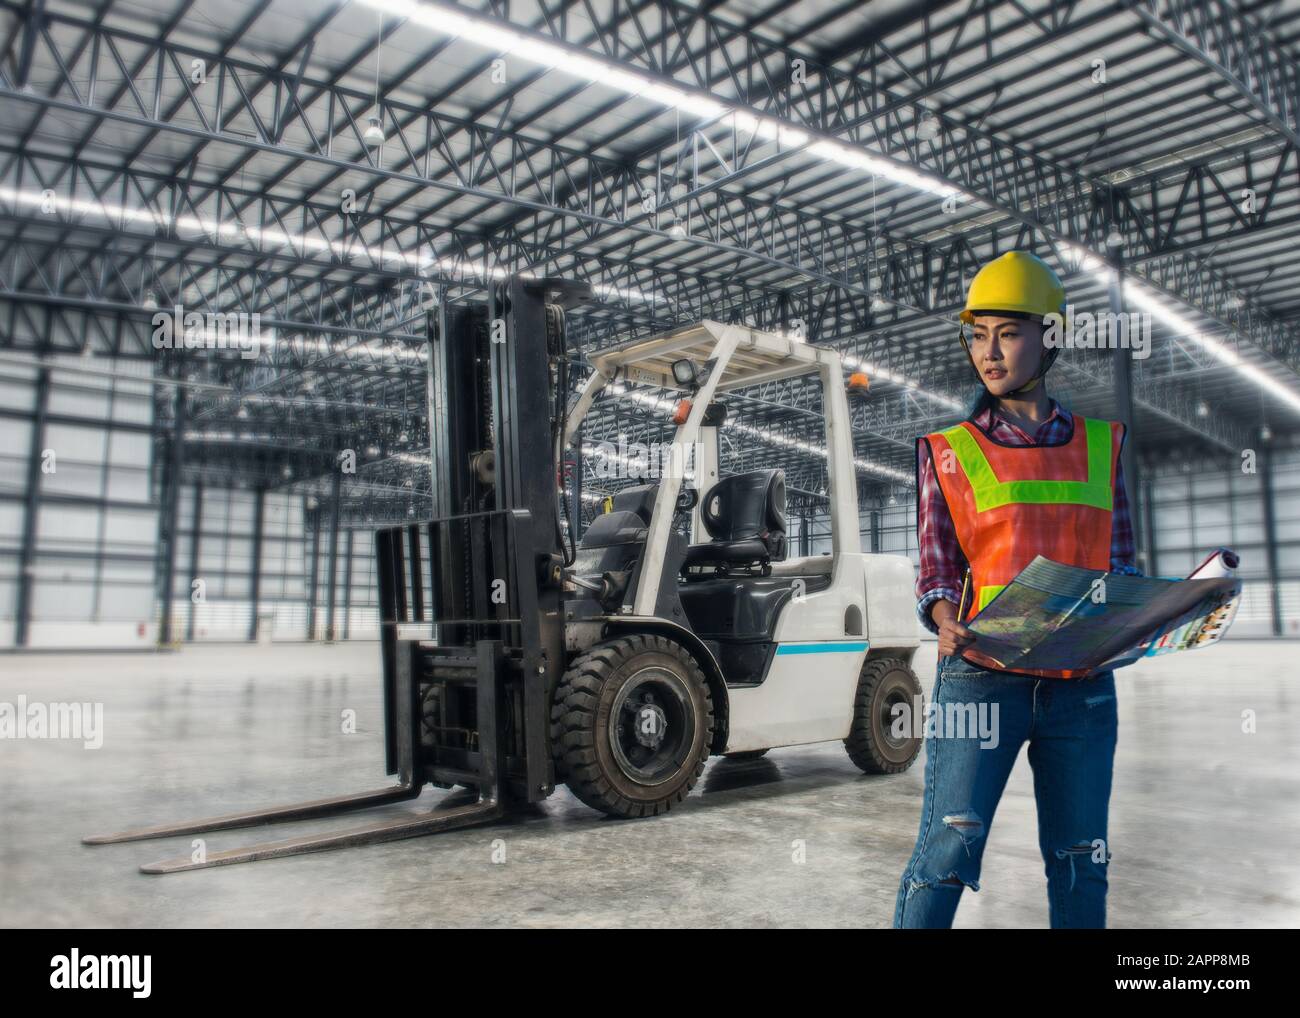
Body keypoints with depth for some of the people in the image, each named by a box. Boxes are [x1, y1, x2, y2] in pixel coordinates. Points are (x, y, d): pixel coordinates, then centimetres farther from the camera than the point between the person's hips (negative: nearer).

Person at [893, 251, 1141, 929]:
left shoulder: (1100, 444, 14)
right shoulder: (950, 452, 6)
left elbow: (1121, 564, 14)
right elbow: (934, 572, 2)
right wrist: (945, 617, -19)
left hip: (1082, 683, 3)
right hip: (981, 675, -3)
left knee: (1081, 860, 10)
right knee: (950, 846, -8)